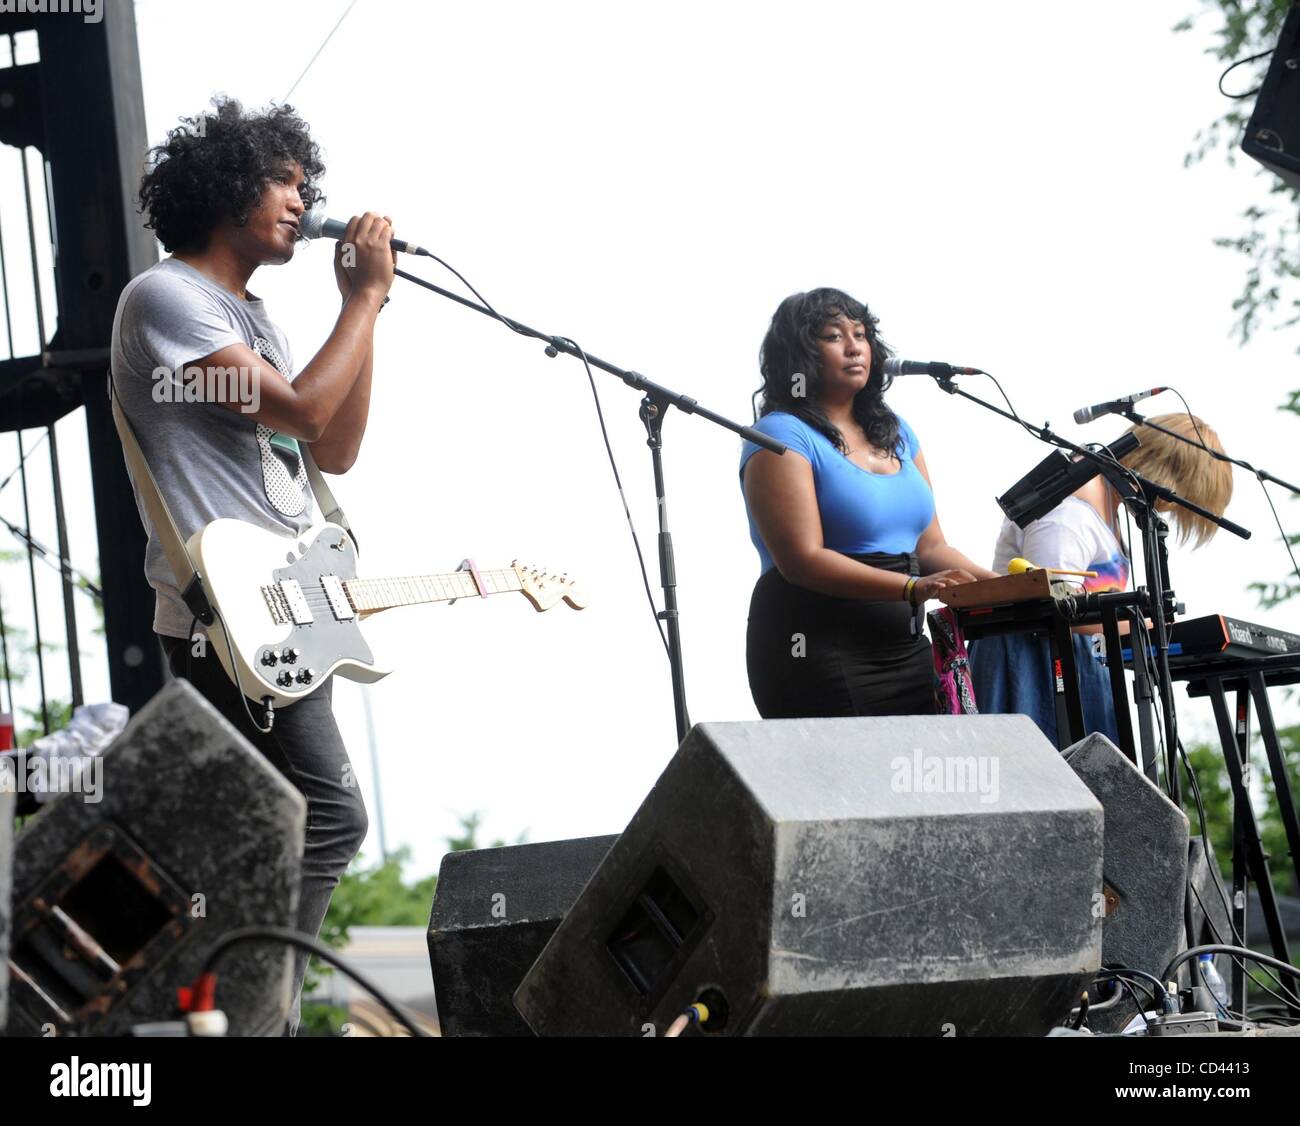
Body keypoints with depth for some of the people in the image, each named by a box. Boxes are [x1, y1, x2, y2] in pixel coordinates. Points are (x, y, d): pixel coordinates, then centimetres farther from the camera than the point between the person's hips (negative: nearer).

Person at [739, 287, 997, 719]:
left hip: (904, 649, 6)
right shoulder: (782, 437, -6)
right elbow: (803, 560, -17)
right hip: (817, 651, -6)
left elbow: (930, 546, 15)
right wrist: (913, 588, -26)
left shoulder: (896, 433, 17)